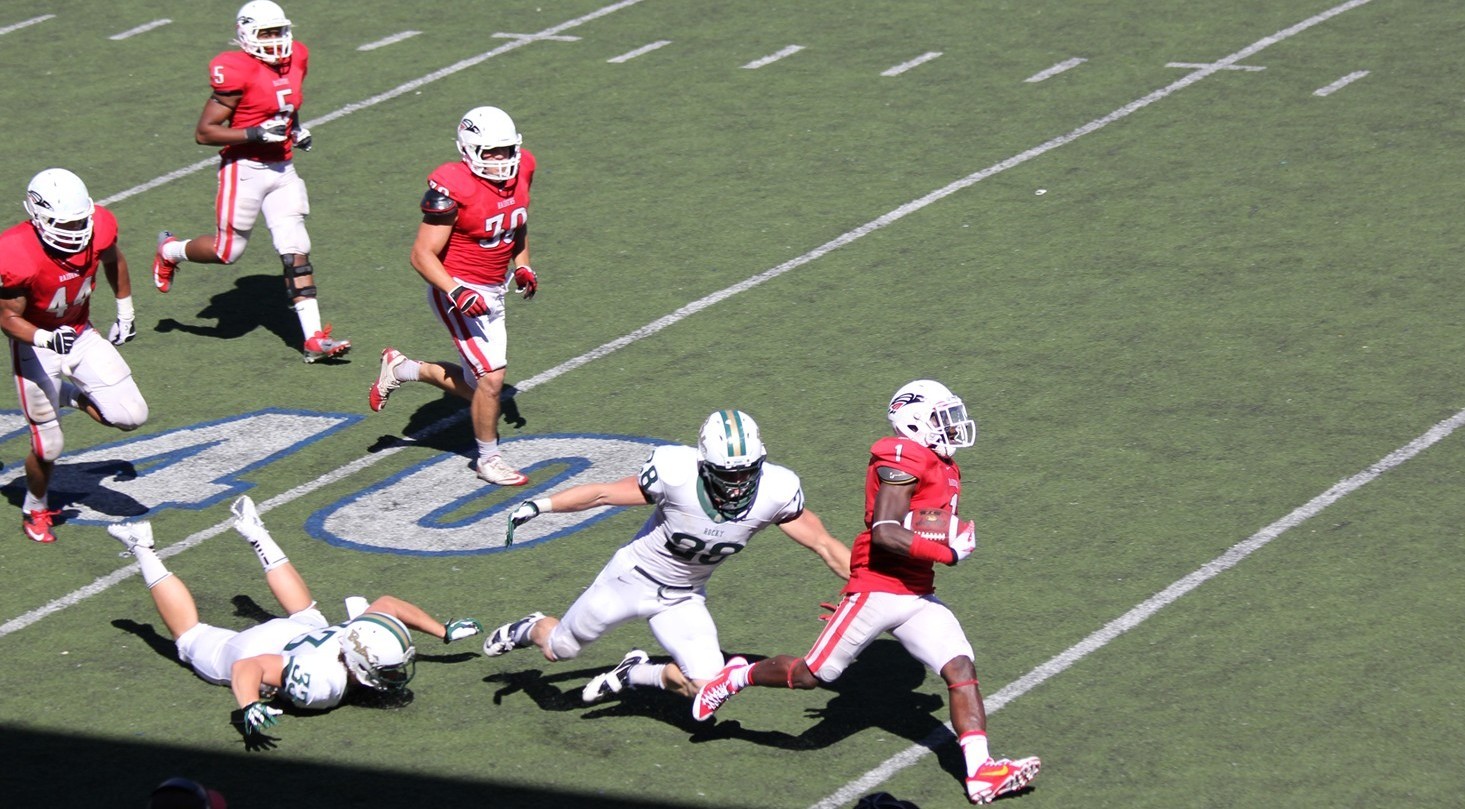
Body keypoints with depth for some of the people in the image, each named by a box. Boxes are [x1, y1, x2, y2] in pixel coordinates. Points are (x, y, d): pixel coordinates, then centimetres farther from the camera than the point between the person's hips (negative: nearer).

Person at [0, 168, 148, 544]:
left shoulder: (97, 228, -19)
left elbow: (113, 261, 6)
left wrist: (125, 312, 15)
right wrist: (47, 339, -39)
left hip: (80, 335, 5)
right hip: (36, 344, -5)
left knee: (132, 416, -7)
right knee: (48, 446, 2)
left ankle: (73, 396, 22)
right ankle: (34, 510, 32)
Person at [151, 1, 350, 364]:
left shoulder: (295, 60, 4)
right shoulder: (236, 72, -18)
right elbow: (204, 132, -17)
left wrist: (297, 130, 6)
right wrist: (255, 133, -24)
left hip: (283, 170, 6)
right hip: (245, 169, -6)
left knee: (296, 252, 0)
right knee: (228, 250, 4)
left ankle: (314, 337, -2)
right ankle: (170, 250, 35)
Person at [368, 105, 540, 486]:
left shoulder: (520, 170, -2)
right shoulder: (452, 188, -24)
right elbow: (422, 254, -21)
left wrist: (522, 267, 9)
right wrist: (457, 293, -32)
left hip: (493, 293, 8)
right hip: (457, 290, -8)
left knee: (477, 384, 12)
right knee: (491, 379, -10)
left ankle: (400, 369, 33)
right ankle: (488, 458, 12)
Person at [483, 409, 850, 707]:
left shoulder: (775, 492, -25)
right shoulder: (678, 474, -32)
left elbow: (824, 545, -12)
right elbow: (603, 493, -18)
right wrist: (540, 505, -15)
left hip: (682, 598, 3)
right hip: (635, 576, -3)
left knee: (705, 685, -13)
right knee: (559, 649, 12)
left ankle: (635, 673, 18)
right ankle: (529, 629, 50)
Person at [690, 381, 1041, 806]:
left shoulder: (943, 469, 15)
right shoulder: (904, 460, -15)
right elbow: (885, 534, -25)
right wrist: (949, 553, -21)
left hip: (918, 597, 8)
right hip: (877, 591, -8)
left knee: (961, 669, -7)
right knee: (812, 674, 1)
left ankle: (980, 771, -12)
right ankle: (740, 676, 27)